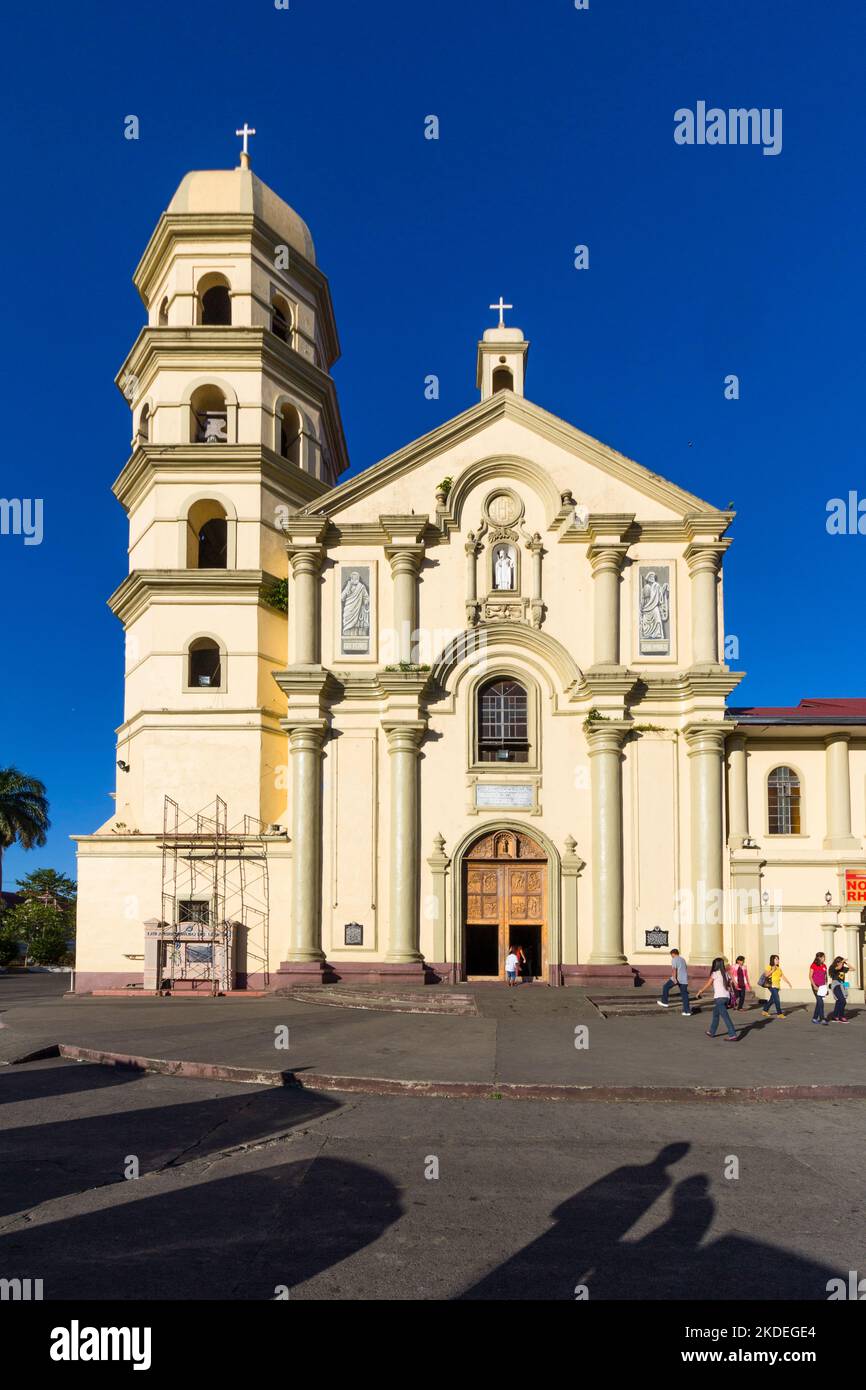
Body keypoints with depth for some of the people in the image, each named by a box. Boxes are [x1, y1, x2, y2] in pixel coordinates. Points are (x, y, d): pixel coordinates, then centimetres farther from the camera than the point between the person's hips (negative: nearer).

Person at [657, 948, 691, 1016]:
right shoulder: (683, 959, 20)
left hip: (677, 979, -7)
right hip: (684, 979, 7)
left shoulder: (674, 960, -5)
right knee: (684, 995, 6)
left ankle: (664, 1002, 15)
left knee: (665, 987, 12)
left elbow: (674, 969, -17)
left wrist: (674, 978, -26)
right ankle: (687, 1011, 3)